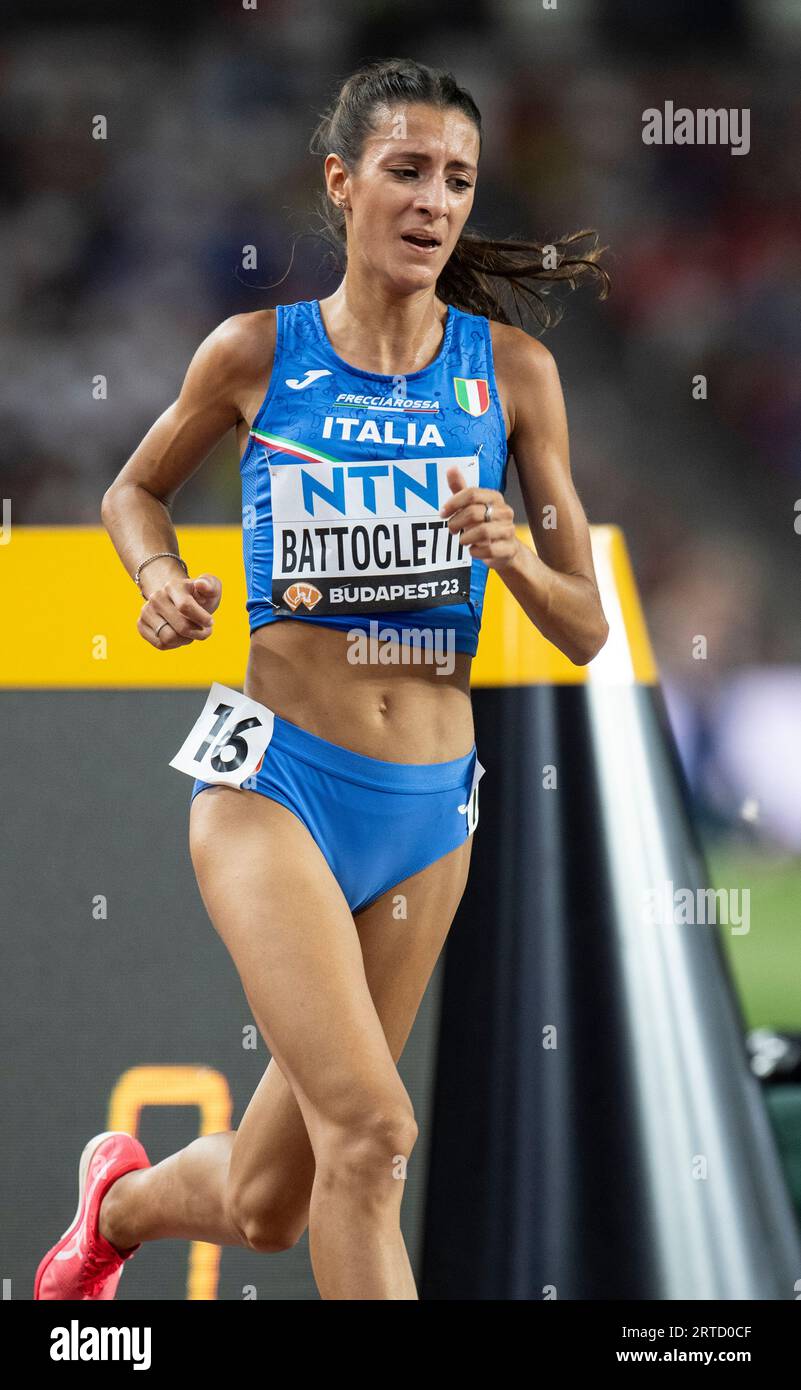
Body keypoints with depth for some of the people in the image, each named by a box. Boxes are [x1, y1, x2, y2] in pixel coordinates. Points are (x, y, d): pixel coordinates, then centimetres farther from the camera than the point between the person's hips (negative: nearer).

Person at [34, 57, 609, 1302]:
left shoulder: (511, 369, 2)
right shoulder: (258, 353, -2)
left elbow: (586, 630, 4)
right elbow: (135, 490, 17)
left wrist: (511, 552, -15)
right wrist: (160, 577, -3)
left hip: (431, 808, 3)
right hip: (274, 781, -3)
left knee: (267, 1207, 13)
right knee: (372, 1130, -24)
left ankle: (124, 1199, 47)